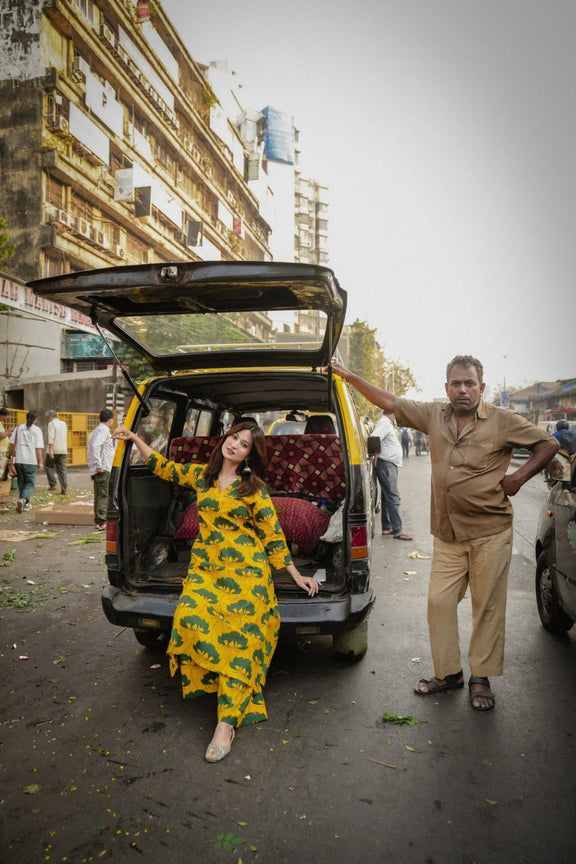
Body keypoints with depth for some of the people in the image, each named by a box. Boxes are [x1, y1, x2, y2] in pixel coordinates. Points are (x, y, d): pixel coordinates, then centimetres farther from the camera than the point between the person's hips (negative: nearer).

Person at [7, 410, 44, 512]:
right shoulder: (37, 430, -3)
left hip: (18, 460, 4)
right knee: (30, 483, 5)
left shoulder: (18, 428, 7)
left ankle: (25, 504, 22)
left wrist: (10, 457, 16)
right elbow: (39, 448, -8)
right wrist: (40, 463, -7)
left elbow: (12, 444, 6)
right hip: (31, 461, -4)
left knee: (21, 482, 17)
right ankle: (23, 499, -18)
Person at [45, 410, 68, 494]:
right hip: (63, 450, 6)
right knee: (62, 469, 5)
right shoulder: (64, 424, 15)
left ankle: (53, 484, 5)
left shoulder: (51, 424, -6)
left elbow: (51, 437, -17)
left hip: (54, 450, -6)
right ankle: (64, 490, 0)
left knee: (49, 466, 13)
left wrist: (50, 450, -22)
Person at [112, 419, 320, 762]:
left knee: (238, 633, -18)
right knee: (191, 616, -25)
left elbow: (273, 535, 3)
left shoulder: (254, 489, 1)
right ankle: (226, 680, -3)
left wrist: (296, 575, 2)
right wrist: (136, 439, 26)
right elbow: (165, 467, 27)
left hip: (245, 569, -3)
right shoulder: (200, 474, 11)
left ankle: (227, 722, -16)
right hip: (205, 566, 3)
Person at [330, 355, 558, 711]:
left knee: (488, 606, 5)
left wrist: (519, 477, -6)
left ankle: (481, 679, 21)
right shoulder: (434, 415, 6)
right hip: (448, 535, 4)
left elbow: (548, 443, 5)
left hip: (490, 533, -3)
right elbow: (390, 402, 9)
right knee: (439, 601, 5)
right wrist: (351, 376, 8)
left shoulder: (503, 421, -3)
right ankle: (449, 673, 22)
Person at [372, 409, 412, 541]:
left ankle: (386, 527, 20)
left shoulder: (387, 423, 18)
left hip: (390, 464, 11)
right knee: (393, 498, -10)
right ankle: (398, 530, -9)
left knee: (387, 497, 13)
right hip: (387, 464, -11)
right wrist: (376, 457, -18)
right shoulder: (384, 423, -14)